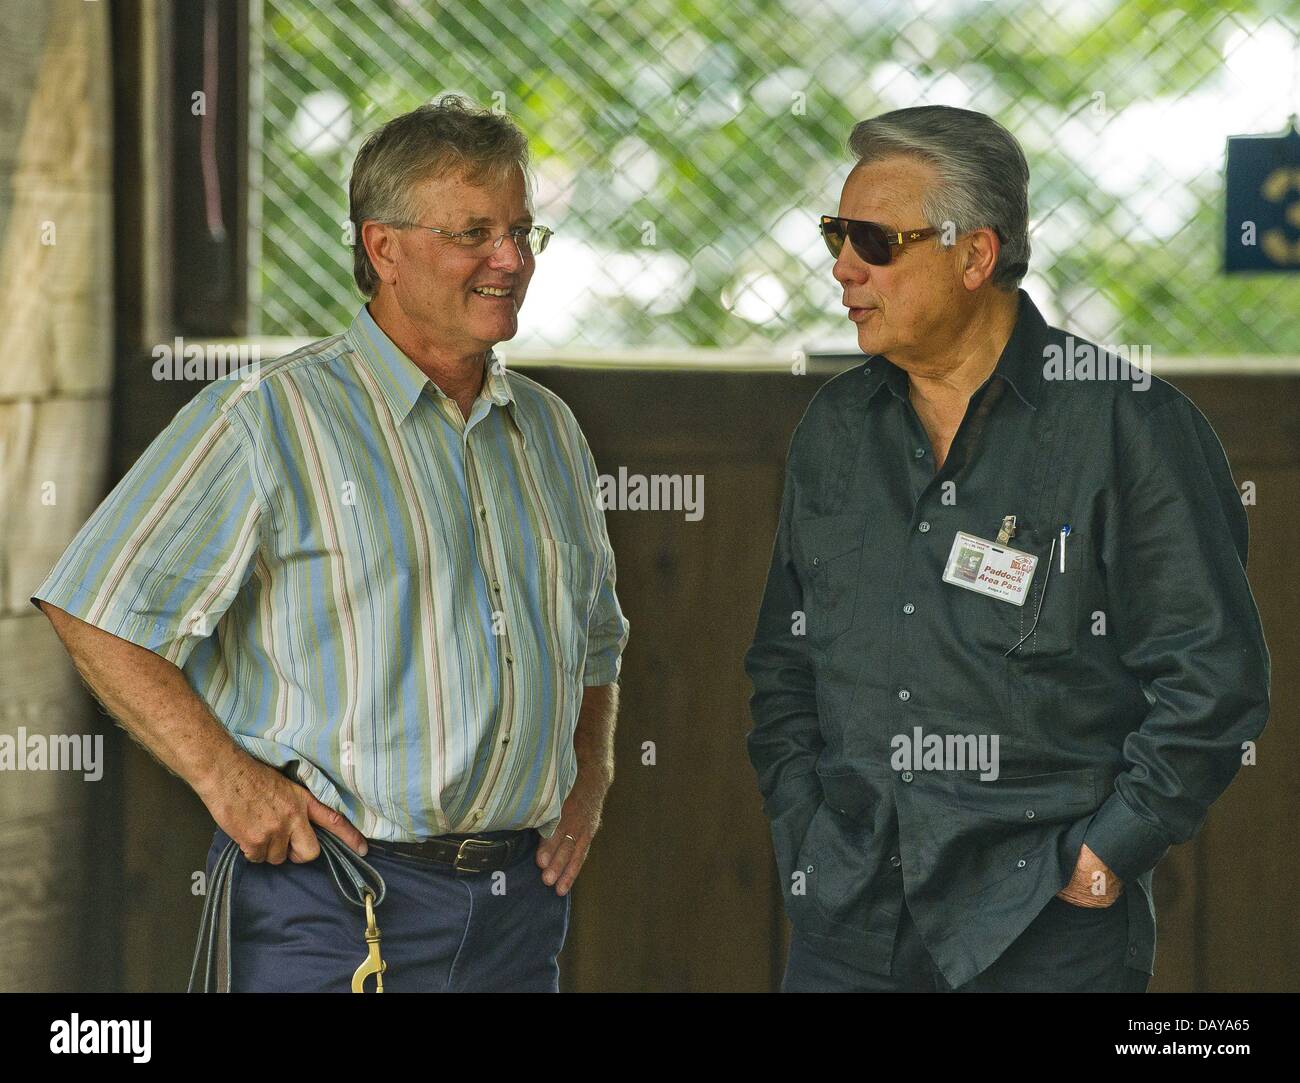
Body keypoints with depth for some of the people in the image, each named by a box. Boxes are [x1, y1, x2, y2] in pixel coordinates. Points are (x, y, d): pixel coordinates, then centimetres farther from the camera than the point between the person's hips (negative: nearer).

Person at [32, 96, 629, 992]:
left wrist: (591, 778, 13)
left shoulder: (551, 431, 15)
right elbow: (98, 610, -8)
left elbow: (597, 639, 30)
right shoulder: (271, 421, -6)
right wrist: (226, 776, -14)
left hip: (521, 906, 6)